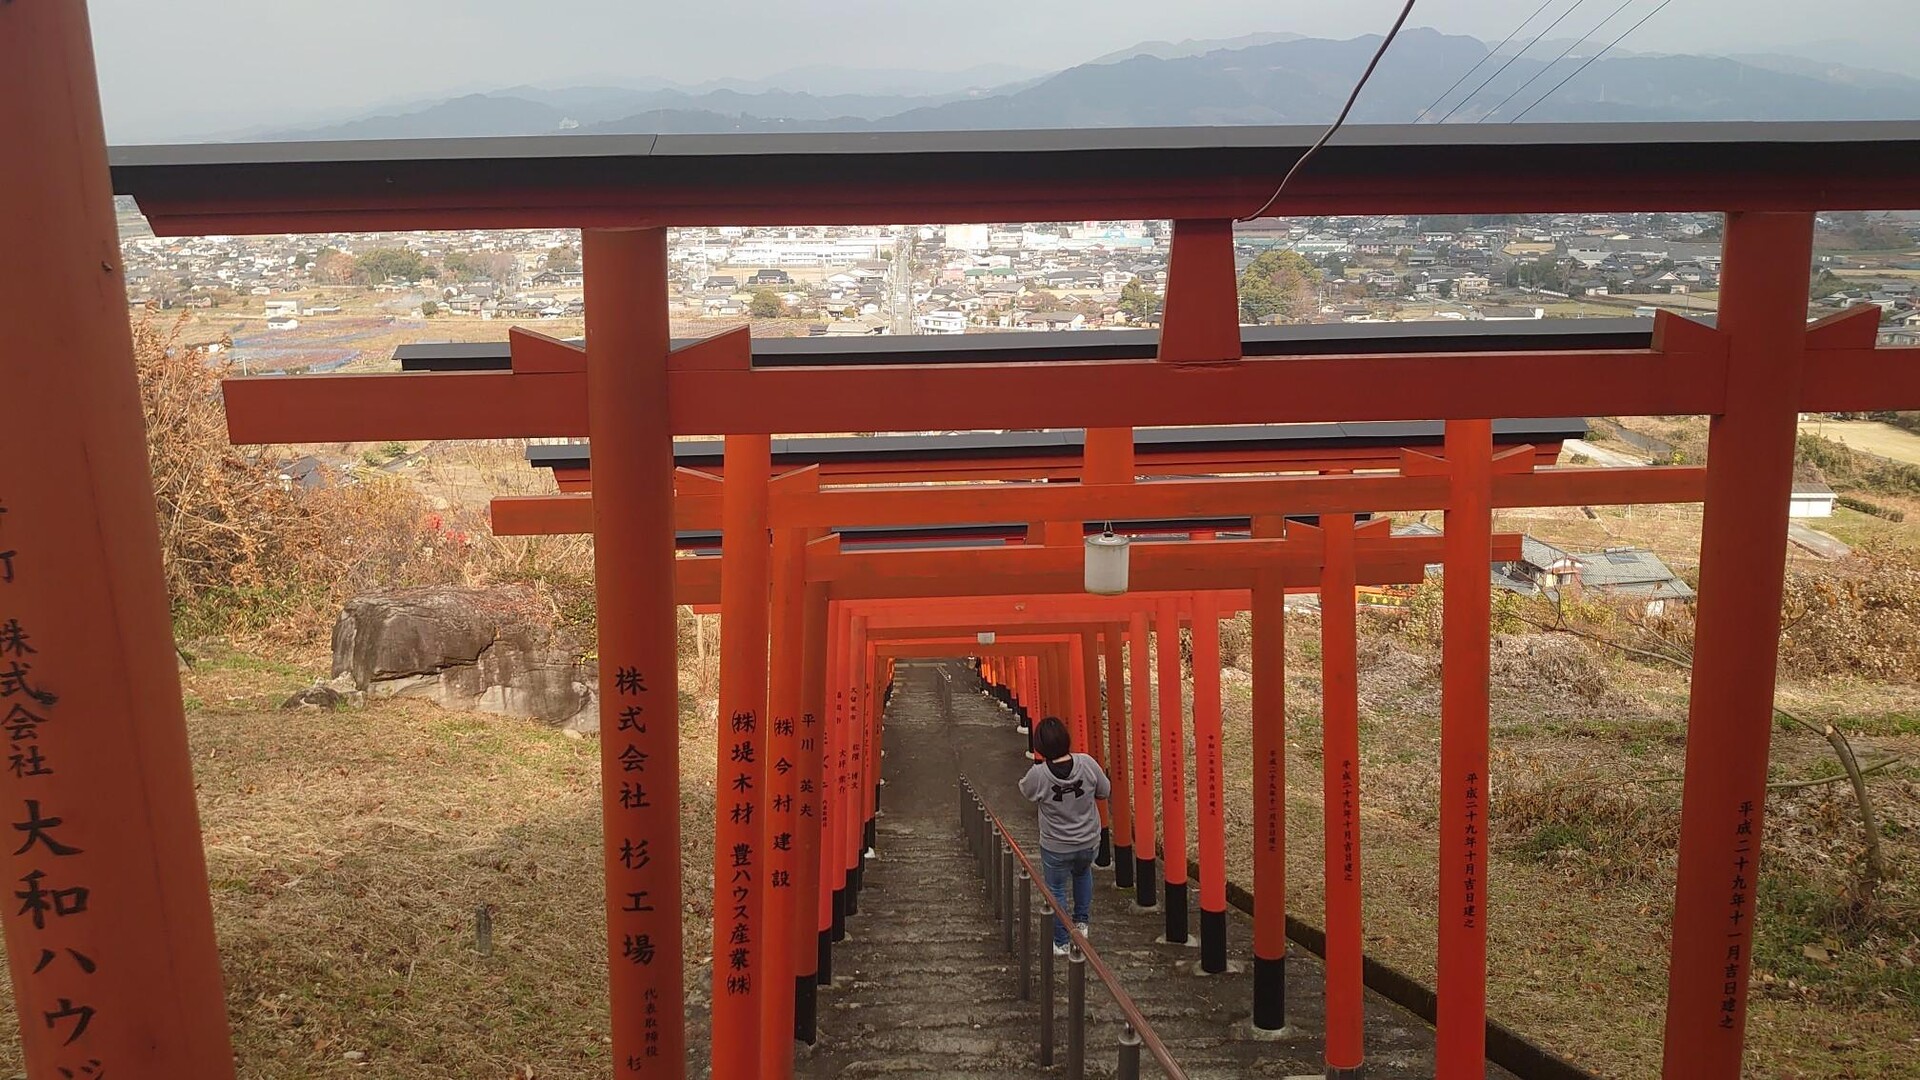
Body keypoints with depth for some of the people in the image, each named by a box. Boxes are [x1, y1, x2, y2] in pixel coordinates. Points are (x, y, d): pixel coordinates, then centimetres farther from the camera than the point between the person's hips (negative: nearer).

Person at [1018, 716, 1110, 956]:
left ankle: (1060, 942, 31)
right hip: (1089, 843, 3)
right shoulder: (1087, 764, -21)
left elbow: (1025, 791, -3)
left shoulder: (1038, 775, -26)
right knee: (1083, 873, 35)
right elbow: (1105, 791, -5)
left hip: (1056, 848, -3)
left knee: (1056, 890, 20)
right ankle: (1081, 922, 44)